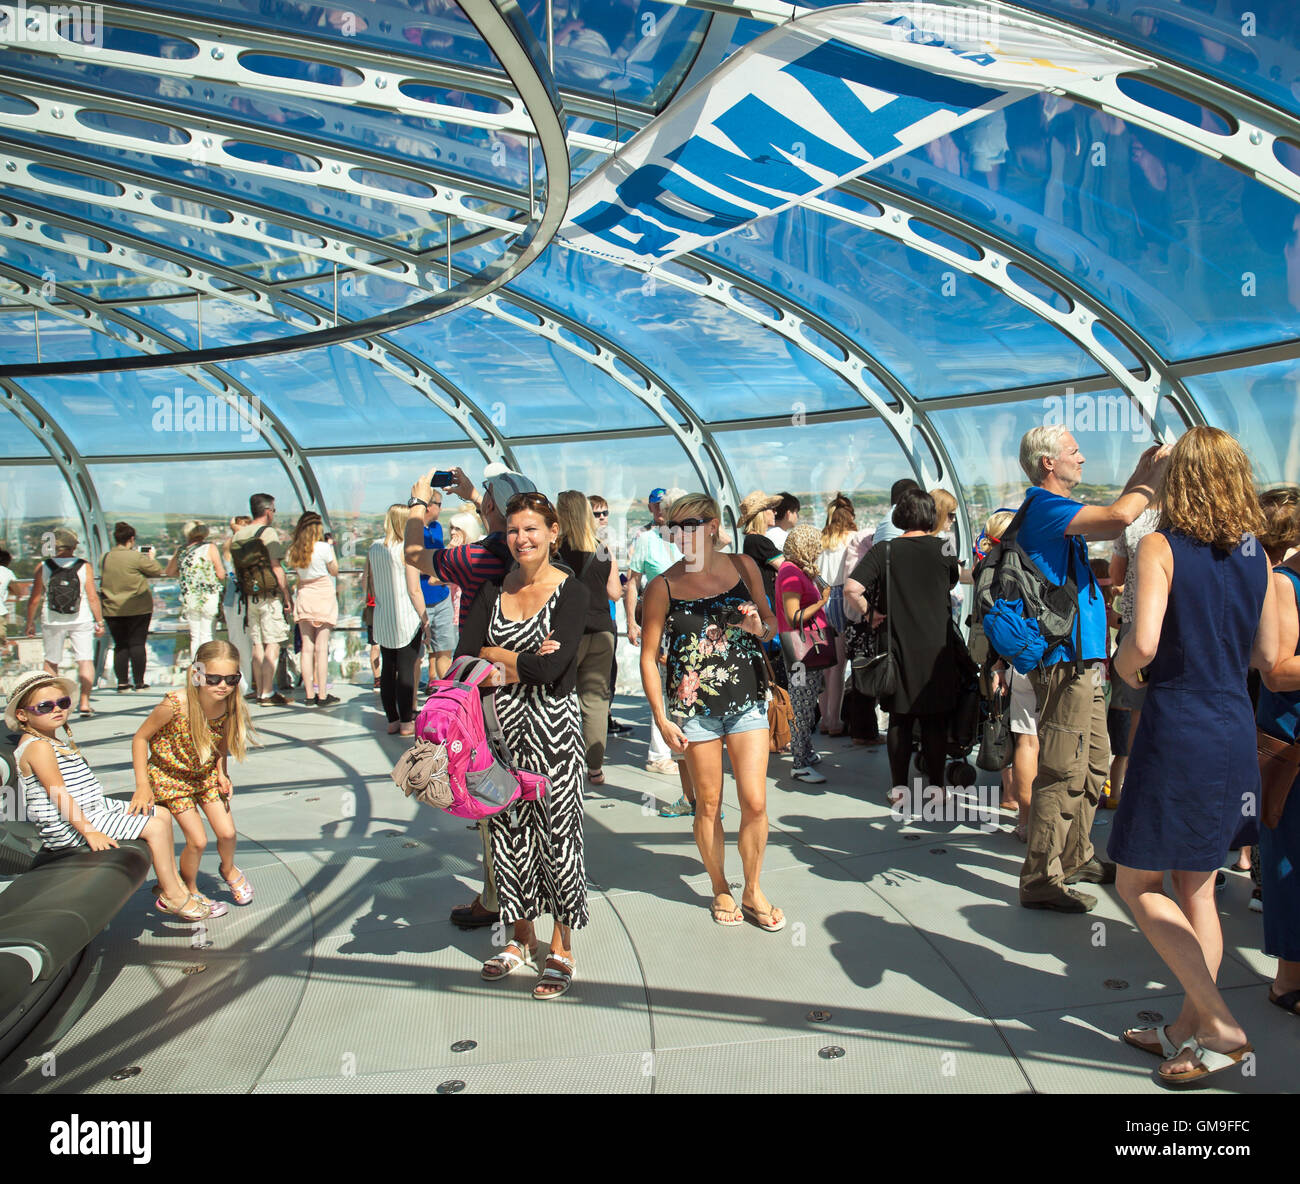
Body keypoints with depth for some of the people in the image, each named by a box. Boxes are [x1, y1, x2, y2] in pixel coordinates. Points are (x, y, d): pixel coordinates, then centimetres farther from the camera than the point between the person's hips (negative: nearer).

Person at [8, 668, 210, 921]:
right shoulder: (38, 748, -18)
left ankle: (171, 880, 19)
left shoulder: (57, 742, 14)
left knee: (162, 815, 12)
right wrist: (90, 832, -26)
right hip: (70, 825, -11)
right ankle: (172, 896, -5)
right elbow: (59, 795, -23)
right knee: (155, 827, -16)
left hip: (94, 808, 11)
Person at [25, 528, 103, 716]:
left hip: (52, 621, 1)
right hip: (81, 621, -1)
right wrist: (100, 622, 1)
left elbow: (35, 599, 1)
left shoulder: (43, 567, -2)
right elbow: (93, 597, -6)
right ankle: (84, 703, -7)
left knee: (51, 661, 14)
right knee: (85, 660, 1)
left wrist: (30, 623, 12)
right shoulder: (84, 566, -5)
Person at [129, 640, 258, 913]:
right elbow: (140, 738, -18)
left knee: (227, 832, 2)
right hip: (170, 777, -4)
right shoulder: (174, 705, -32)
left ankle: (228, 869, 36)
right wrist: (142, 785, -19)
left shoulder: (230, 707, -19)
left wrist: (221, 772, -9)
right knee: (197, 841, -6)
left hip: (207, 775, 4)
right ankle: (189, 892, 22)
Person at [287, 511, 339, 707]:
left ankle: (309, 695, 9)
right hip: (323, 595, -4)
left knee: (307, 648, 6)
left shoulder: (293, 549, 1)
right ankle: (322, 695, -2)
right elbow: (335, 571, 2)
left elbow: (296, 571, 8)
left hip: (303, 596, 4)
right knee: (321, 647, -3)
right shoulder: (323, 547, -11)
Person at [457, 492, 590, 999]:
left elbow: (553, 667, -19)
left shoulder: (571, 592, -7)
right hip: (503, 723, 5)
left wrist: (497, 659, -7)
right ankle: (521, 938, 29)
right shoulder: (493, 589, 7)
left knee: (556, 830, 2)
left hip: (553, 724, -4)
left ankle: (561, 948, 17)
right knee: (508, 829, 12)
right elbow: (465, 657, -2)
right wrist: (525, 658, -15)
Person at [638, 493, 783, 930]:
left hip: (747, 701, 2)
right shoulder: (663, 587, -6)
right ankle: (721, 890, 30)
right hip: (694, 708, -1)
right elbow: (648, 656, -3)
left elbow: (770, 624, 14)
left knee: (755, 802, 0)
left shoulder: (743, 567, 1)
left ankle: (753, 891, 22)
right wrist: (661, 719, -8)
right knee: (708, 805, 8)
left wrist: (761, 629, -10)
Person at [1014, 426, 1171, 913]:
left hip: (1082, 659, 11)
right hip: (1065, 659, -11)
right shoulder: (1042, 505, -14)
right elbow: (1118, 517, -25)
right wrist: (1150, 477, -11)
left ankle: (1075, 857, 33)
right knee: (1063, 772, -8)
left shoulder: (1055, 509, 19)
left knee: (1094, 764, 19)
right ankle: (1040, 879, 0)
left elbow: (1107, 527, 32)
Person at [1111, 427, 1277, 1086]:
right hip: (1236, 733, 7)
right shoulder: (1255, 555, 6)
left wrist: (1123, 669, -3)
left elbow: (1144, 642, -24)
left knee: (1136, 883, 8)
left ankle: (1220, 1026, 6)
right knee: (1196, 887, 16)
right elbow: (1267, 657, 10)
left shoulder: (1163, 546, -12)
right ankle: (1189, 1028, 26)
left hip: (1177, 729, -7)